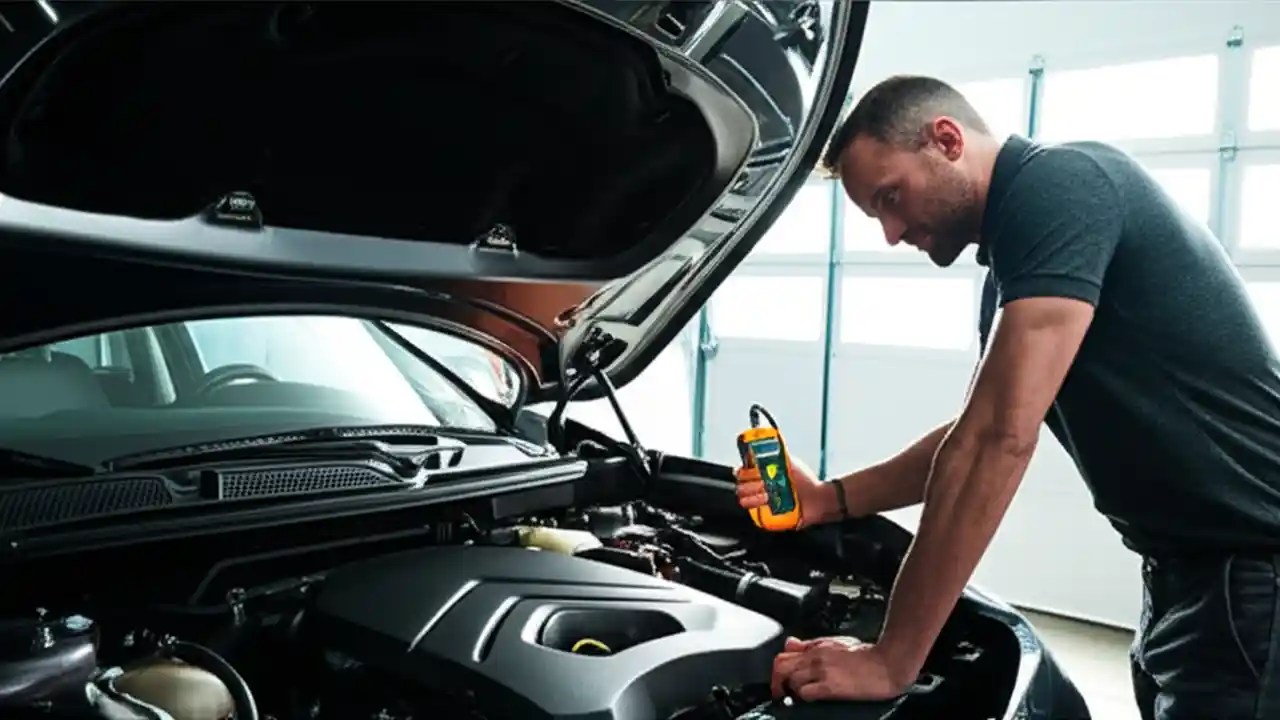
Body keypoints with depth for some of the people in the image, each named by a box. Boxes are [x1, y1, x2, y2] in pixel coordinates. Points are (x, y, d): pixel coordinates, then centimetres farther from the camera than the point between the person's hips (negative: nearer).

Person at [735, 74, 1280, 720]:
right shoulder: (1015, 254, 11)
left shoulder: (1059, 184, -19)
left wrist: (890, 660, -24)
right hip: (1189, 568, 9)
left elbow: (1002, 438, -27)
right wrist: (831, 500, 10)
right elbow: (980, 434, 19)